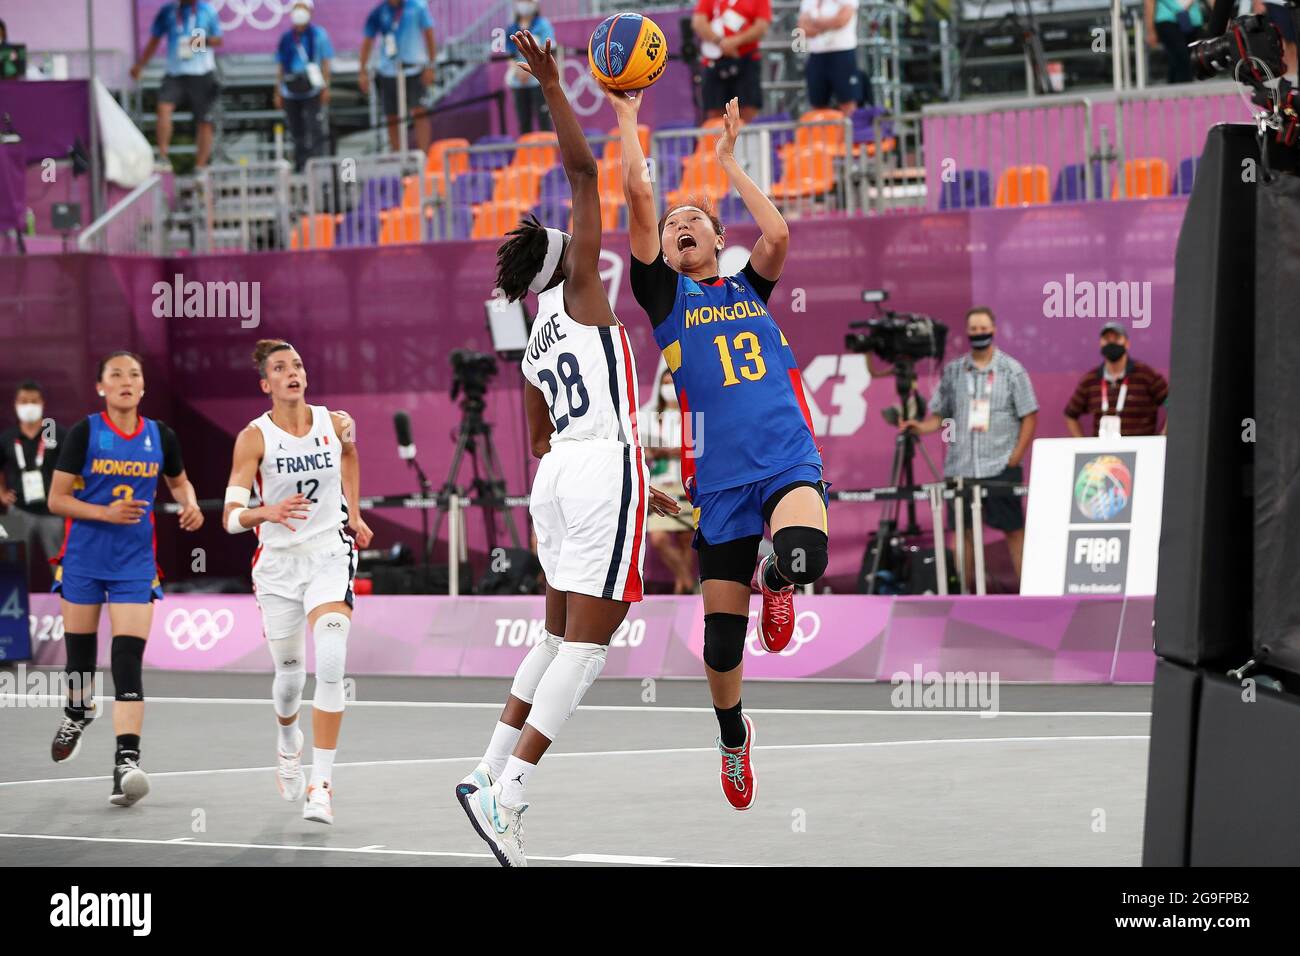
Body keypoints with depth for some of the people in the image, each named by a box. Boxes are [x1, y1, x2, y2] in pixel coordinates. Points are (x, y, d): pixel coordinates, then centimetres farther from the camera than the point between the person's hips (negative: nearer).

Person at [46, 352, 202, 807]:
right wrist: (106, 513, -19)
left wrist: (191, 505, 0)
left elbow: (179, 481, 22)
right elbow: (57, 499, -6)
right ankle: (77, 715, 46)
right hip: (83, 559, 0)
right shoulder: (84, 432, -6)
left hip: (135, 564, 0)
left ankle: (126, 762, -21)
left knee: (128, 661, -12)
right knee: (80, 652, 13)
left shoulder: (160, 436, 2)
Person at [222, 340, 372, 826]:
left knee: (330, 663, -21)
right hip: (278, 562, 0)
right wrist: (268, 512, -35)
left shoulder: (336, 423, -2)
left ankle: (321, 784, -19)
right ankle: (288, 744, 46)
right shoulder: (254, 437, -9)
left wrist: (354, 514, 23)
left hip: (330, 554, 0)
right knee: (290, 673, 10)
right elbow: (231, 517, -15)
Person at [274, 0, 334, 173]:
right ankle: (299, 164, 13)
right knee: (296, 131, 5)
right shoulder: (286, 38, 12)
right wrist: (278, 93, 13)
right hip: (291, 92, 3)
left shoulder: (318, 35, 4)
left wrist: (325, 87, -5)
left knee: (315, 129, -8)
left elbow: (326, 62, 3)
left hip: (312, 90, -3)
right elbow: (280, 66, 16)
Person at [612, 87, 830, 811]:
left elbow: (779, 236, -1)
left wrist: (730, 161, 9)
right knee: (721, 643, 1)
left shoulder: (749, 289, 18)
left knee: (803, 558, -33)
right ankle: (733, 737, 32)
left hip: (790, 461, 0)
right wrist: (628, 118, 6)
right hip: (720, 479, 0)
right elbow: (640, 198, 2)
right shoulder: (666, 296, 11)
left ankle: (777, 579, 5)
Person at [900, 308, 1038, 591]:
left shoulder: (1012, 371, 1)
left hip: (1000, 467, -3)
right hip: (960, 468, 3)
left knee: (1013, 530, 0)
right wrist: (921, 427, -6)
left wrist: (1016, 456, -6)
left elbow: (1029, 416, 1)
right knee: (962, 531, 4)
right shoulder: (952, 371, 10)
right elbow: (940, 415, 14)